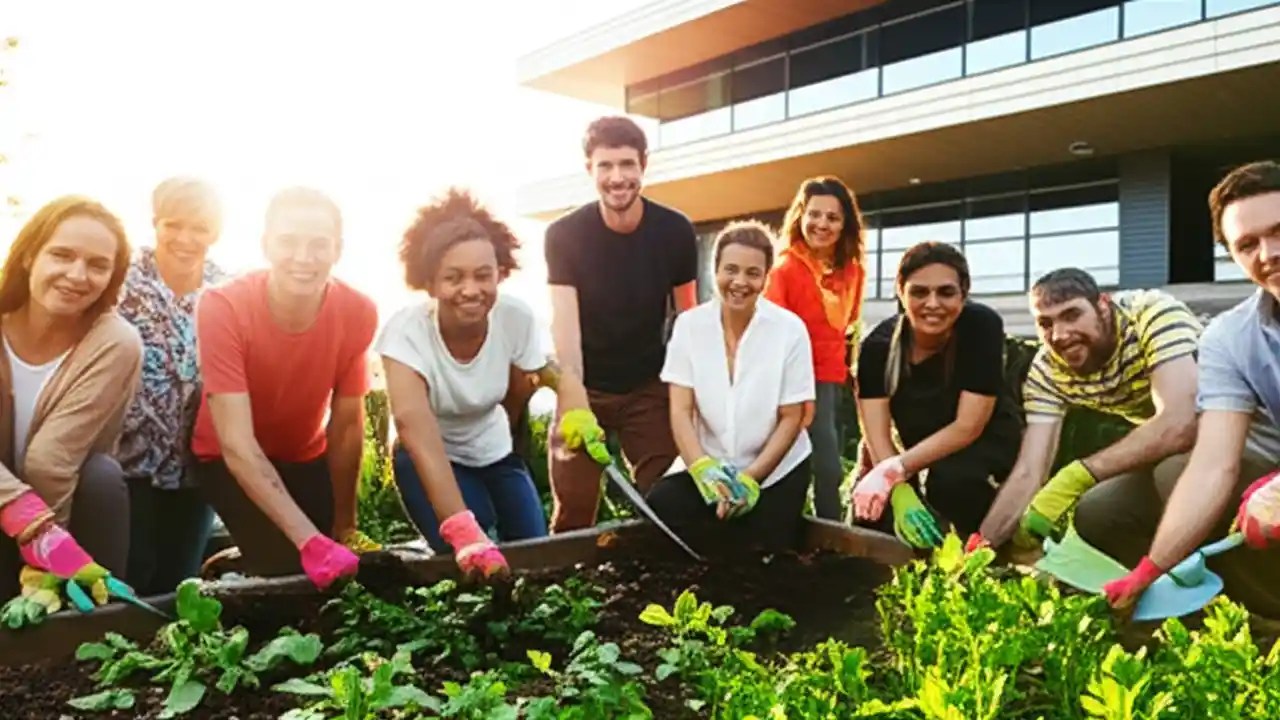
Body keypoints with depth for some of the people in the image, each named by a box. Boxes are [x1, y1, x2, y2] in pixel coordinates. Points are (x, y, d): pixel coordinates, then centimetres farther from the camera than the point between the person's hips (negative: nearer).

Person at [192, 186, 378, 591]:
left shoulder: (358, 313, -22)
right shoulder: (223, 308, -30)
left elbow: (347, 424, -12)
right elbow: (237, 444, -33)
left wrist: (344, 526, -7)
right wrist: (310, 540, -42)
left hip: (306, 456, 3)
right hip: (228, 459, -3)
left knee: (348, 569, -6)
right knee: (285, 564, -20)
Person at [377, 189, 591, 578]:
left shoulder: (515, 316, -24)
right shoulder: (407, 330, -34)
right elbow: (414, 427, -46)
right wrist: (465, 532, -57)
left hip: (494, 452, 4)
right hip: (432, 460, -3)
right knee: (475, 568, -21)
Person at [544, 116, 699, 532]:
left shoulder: (675, 232, -9)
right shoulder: (564, 235, -13)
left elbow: (688, 317, 1)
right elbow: (565, 324, -20)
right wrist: (573, 404, -31)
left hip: (650, 387, 1)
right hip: (584, 388, -1)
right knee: (573, 513, 1)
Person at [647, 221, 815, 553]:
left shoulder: (790, 329, -11)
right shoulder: (689, 324, -7)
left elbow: (791, 419, -8)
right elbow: (681, 411, -10)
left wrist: (750, 478, -17)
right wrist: (704, 469, -25)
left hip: (777, 470, -1)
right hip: (709, 464, 1)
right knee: (661, 506, -24)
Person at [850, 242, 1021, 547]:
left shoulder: (982, 325, -25)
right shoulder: (879, 344, -18)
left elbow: (968, 427, -27)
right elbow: (877, 436, -21)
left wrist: (895, 471, -34)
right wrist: (902, 495, -39)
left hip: (985, 445, -3)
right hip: (918, 449, 3)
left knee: (951, 477, -34)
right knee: (869, 499, -20)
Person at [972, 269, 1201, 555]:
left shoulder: (1156, 315, -29)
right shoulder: (1047, 370, -16)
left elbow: (1179, 425, -42)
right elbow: (1027, 473, -17)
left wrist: (1075, 477, -44)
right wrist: (979, 546, -26)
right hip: (1160, 451, 5)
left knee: (1172, 471, -33)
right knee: (1089, 518, -13)